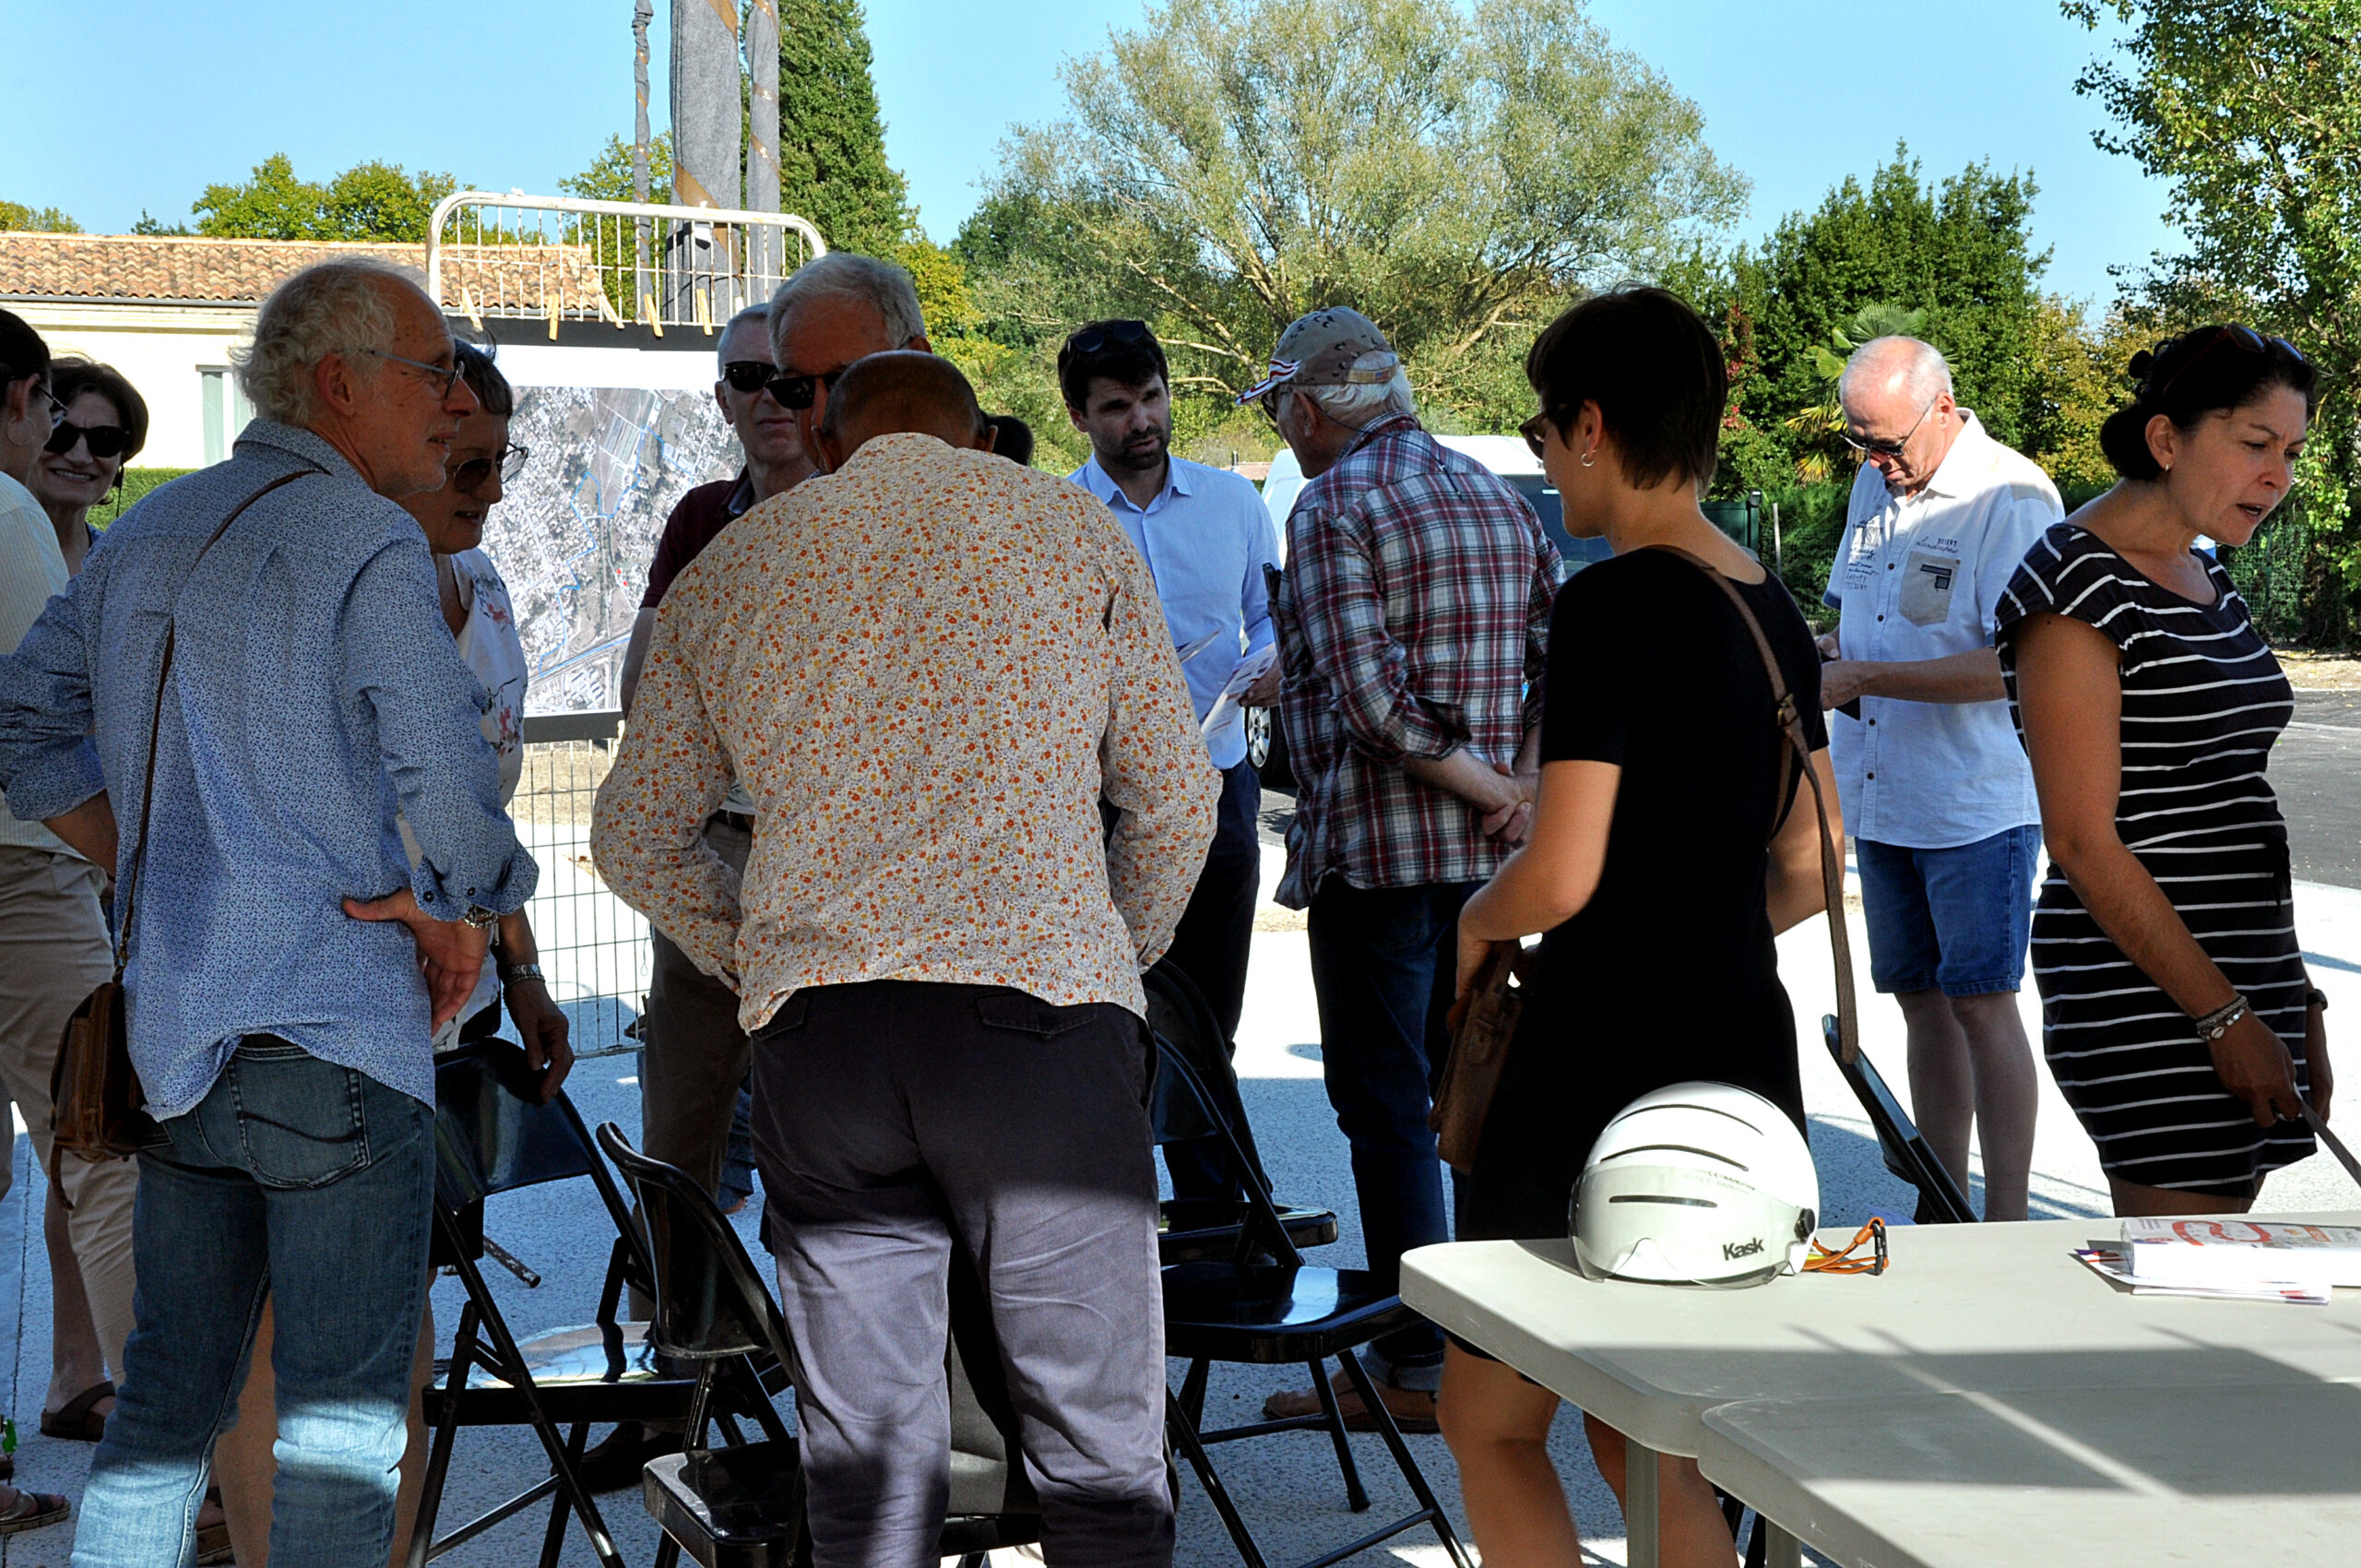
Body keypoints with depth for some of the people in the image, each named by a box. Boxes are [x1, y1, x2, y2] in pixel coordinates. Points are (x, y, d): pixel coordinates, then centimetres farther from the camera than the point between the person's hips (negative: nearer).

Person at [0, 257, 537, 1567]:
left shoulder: (146, 533, 14)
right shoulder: (367, 544, -11)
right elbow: (446, 774, -19)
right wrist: (466, 912, -2)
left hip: (175, 1032, 8)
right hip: (337, 1030, -8)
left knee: (164, 1395, 15)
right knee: (344, 1418, -3)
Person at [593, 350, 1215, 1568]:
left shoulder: (727, 568, 18)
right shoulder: (1072, 528, 13)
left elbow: (633, 835, 20)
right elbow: (1174, 792, 11)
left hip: (810, 1023, 3)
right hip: (1037, 1006, -2)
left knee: (865, 1452, 7)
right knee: (1095, 1442, 2)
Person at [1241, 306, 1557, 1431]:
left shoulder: (1332, 508, -11)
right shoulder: (1496, 497, 13)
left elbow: (1366, 694, -20)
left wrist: (1486, 786, -12)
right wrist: (1523, 783, 1)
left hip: (1376, 847, -8)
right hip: (1490, 858, 8)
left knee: (1385, 1107, -2)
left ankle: (1416, 1366, 0)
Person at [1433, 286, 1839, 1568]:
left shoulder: (1612, 606, -16)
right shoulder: (1776, 613, 9)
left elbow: (1560, 875, -21)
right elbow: (1805, 874, 16)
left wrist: (1477, 922, -1)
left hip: (1601, 1065, -8)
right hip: (1747, 1058, 8)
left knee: (1490, 1421, 8)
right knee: (1633, 1432, 17)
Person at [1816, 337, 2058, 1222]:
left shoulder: (2013, 498, -15)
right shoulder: (1875, 486, 11)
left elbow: (2010, 664, -22)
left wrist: (1863, 677, -21)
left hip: (1977, 804, -7)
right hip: (1882, 798, 7)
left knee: (1980, 1005, -6)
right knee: (1921, 1001, 12)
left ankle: (2006, 1226, 1)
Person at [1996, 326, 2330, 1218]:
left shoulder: (2204, 579, 16)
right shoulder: (2077, 584, -12)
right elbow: (2084, 842, -17)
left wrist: (2294, 998, 19)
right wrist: (2225, 1016, -17)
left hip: (2241, 983, 9)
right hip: (2144, 995, -9)